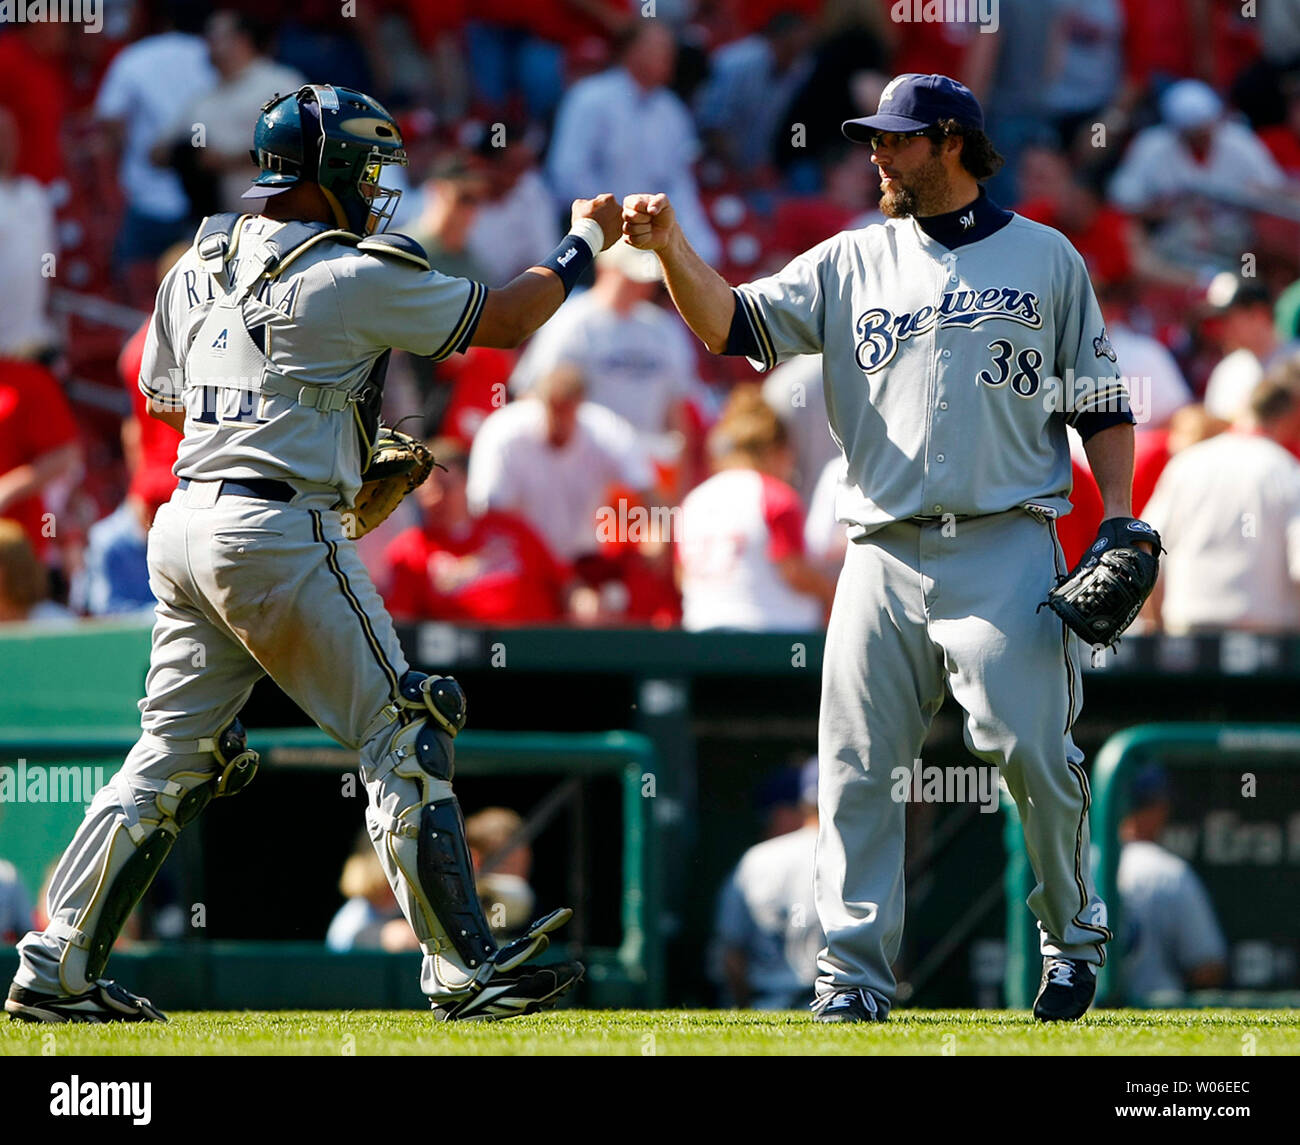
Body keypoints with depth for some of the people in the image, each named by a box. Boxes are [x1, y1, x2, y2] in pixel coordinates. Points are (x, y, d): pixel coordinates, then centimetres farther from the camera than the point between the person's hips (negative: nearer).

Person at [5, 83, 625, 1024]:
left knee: (172, 759, 12)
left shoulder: (197, 267, 13)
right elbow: (504, 319, -1)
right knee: (404, 743, -1)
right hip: (281, 535, -8)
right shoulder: (353, 277, -8)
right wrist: (587, 239, 16)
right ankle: (465, 971, -2)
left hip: (186, 523, 8)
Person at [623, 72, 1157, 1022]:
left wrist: (1121, 524, 0)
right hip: (885, 552, 3)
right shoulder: (851, 264, 15)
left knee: (1030, 748, -11)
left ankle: (1074, 936, 9)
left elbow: (1101, 403, 11)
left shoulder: (1045, 258, 10)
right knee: (857, 764, -4)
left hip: (1005, 551, -3)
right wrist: (672, 248, -10)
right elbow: (734, 326, 6)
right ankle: (854, 974, -1)